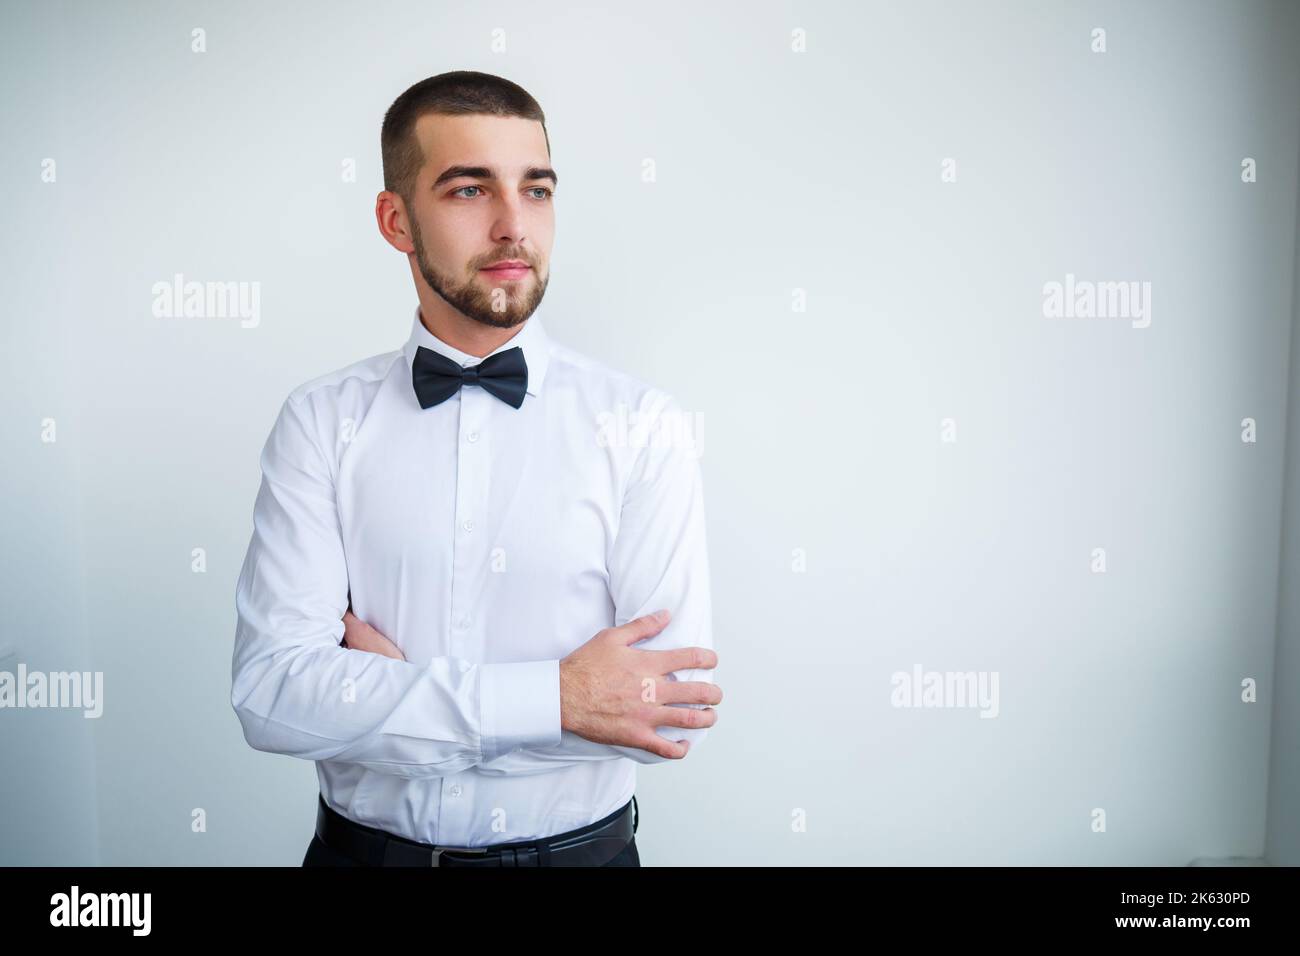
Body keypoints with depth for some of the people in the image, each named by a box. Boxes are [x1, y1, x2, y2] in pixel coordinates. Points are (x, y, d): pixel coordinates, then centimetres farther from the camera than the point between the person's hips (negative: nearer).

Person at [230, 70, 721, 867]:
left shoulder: (645, 426, -13)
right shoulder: (322, 422, -9)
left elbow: (670, 713, -18)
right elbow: (270, 692, -16)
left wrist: (388, 690, -16)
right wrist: (552, 697, -24)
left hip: (579, 847, 0)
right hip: (364, 846, 1)